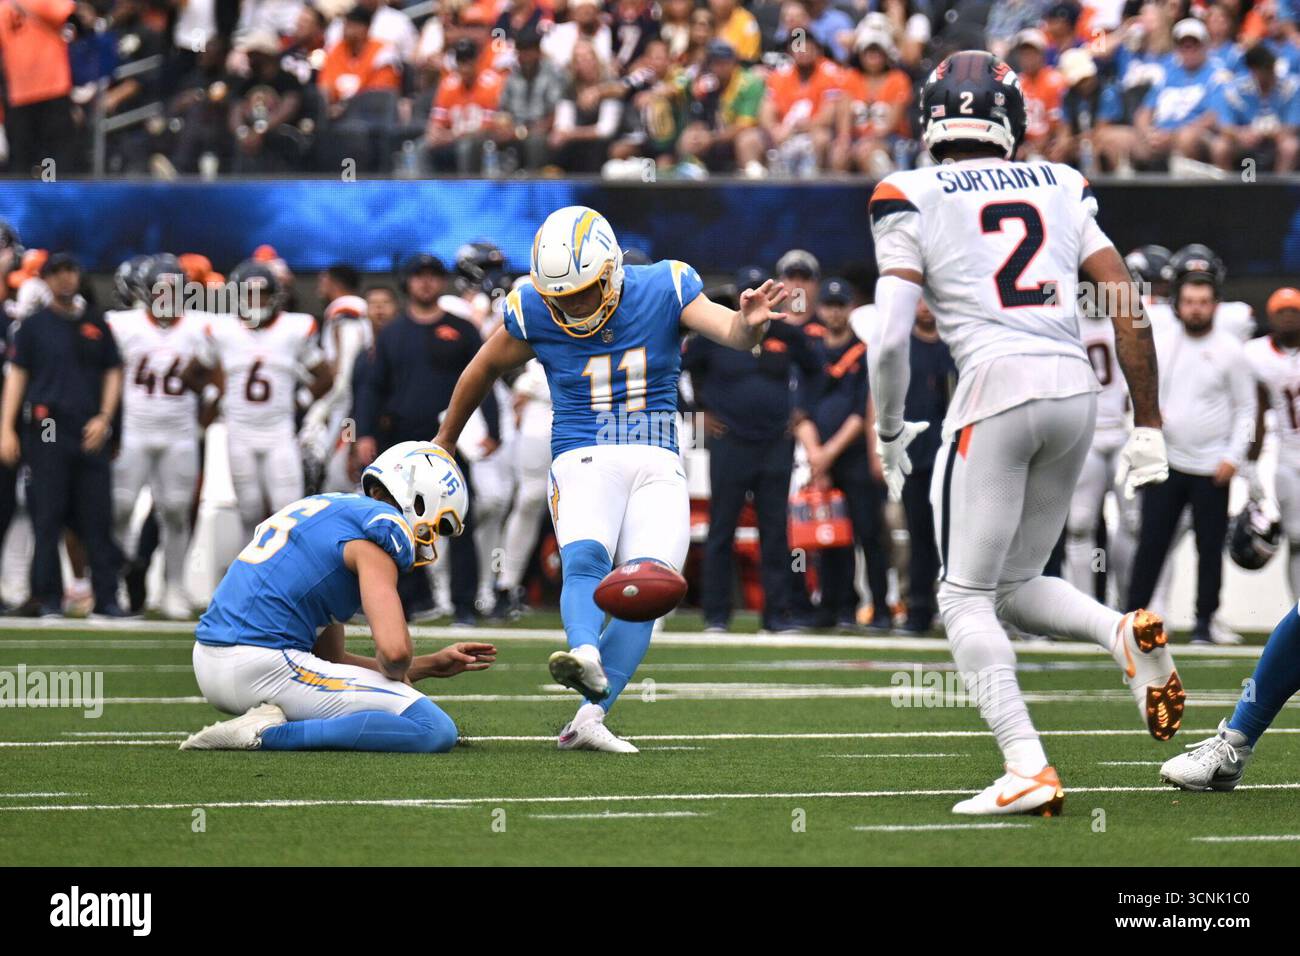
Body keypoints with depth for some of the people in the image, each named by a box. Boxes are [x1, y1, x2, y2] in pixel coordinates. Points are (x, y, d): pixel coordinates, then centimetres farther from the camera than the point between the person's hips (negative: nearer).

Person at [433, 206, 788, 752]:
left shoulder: (664, 290, -3)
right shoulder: (532, 313, -1)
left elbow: (729, 331, -15)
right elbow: (484, 370, 15)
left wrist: (748, 324, -41)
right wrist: (443, 447, 27)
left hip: (656, 462, 1)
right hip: (582, 459, -1)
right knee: (585, 558, -31)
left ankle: (588, 719, -24)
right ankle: (585, 655, -57)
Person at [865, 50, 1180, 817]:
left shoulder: (912, 201, 4)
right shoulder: (1062, 188, 16)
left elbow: (890, 338, -4)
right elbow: (1131, 308, 9)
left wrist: (890, 436, 10)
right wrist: (1148, 428, 13)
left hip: (996, 385, -5)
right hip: (1076, 388, 5)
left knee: (967, 598, 4)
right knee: (1016, 586, 20)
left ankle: (1028, 770, -11)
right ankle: (1127, 633, -9)